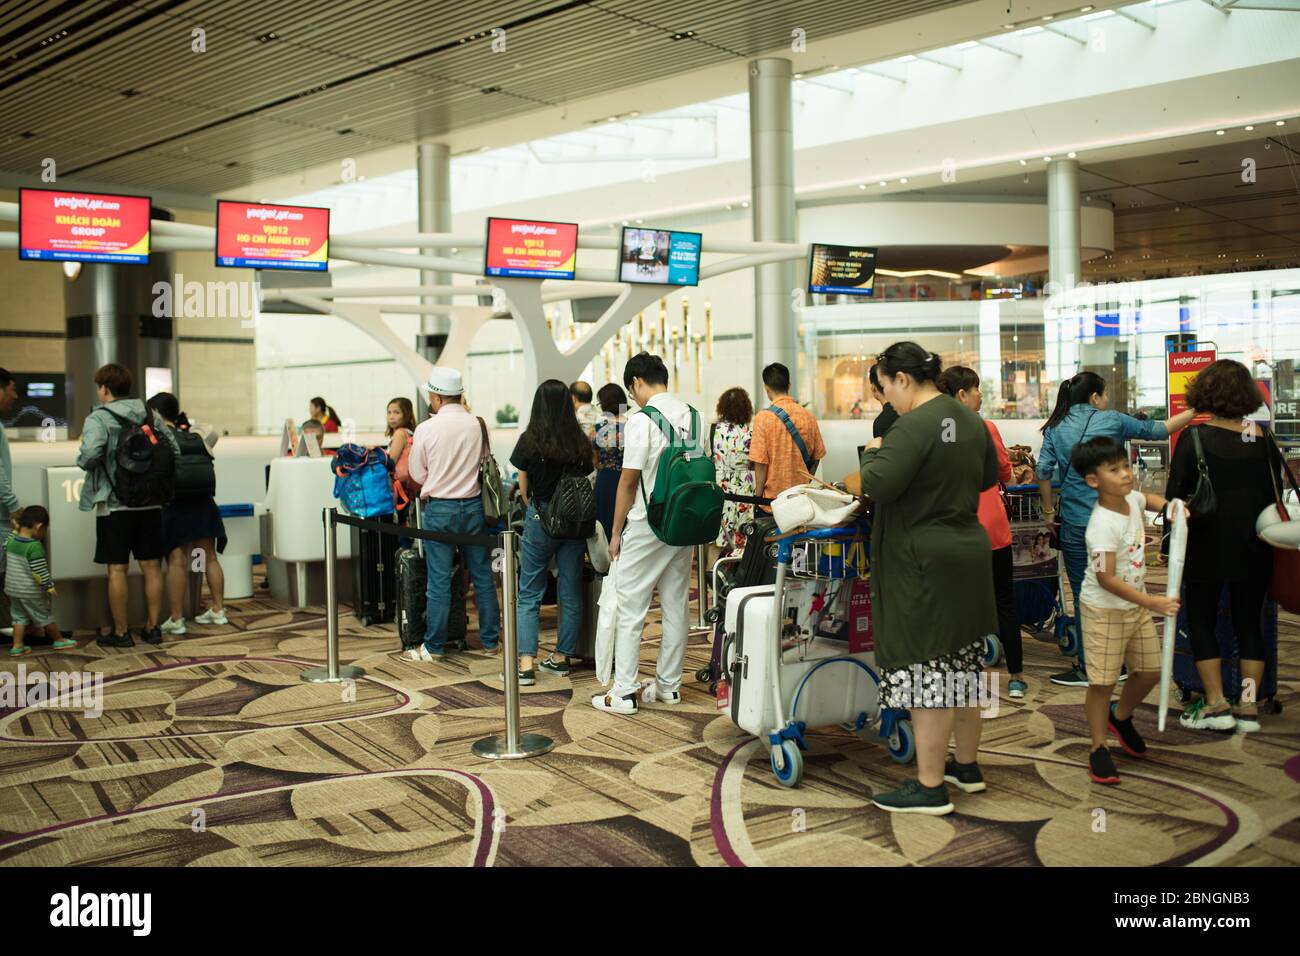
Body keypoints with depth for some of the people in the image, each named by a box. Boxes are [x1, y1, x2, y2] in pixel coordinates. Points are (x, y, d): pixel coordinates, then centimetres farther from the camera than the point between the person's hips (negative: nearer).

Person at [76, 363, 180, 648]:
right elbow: (175, 452, 6)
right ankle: (153, 627, 15)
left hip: (114, 504, -4)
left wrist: (82, 460, -3)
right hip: (151, 504, 4)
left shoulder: (98, 418, -9)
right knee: (151, 566, 10)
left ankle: (120, 632, 9)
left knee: (117, 569, 3)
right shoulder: (151, 415, 7)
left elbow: (90, 454, -25)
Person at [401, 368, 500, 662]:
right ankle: (490, 639, 20)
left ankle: (434, 647, 11)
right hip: (474, 505, 3)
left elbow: (418, 475, -1)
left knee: (439, 580, 3)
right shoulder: (479, 425, -3)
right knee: (482, 575, 12)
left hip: (439, 509, -3)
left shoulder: (426, 429, -10)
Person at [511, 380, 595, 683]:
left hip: (540, 520, -2)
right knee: (571, 594, 11)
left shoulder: (529, 441, -7)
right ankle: (562, 657, 20)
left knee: (529, 595, 4)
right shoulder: (582, 442, -1)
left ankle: (526, 663, -3)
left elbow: (524, 490, 1)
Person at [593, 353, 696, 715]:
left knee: (630, 610, 0)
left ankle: (623, 693, 2)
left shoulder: (641, 420, -14)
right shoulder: (693, 415, 6)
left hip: (647, 525, -7)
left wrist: (616, 532, -4)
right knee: (676, 606, 12)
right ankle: (669, 686, 21)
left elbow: (628, 482, -12)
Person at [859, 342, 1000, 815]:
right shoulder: (969, 419, 9)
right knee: (963, 664, 17)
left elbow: (877, 484, -26)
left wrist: (873, 453, -7)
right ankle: (966, 765, 31)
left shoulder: (915, 426, -19)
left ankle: (930, 786, 4)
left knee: (926, 667, -3)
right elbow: (989, 476, 21)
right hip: (969, 550, 9)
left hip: (925, 562, -9)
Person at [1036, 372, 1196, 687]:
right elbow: (1156, 430, 10)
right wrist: (1194, 411, 24)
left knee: (1083, 593, 5)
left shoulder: (1055, 427, 2)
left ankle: (1087, 668, 7)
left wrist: (1049, 511, 6)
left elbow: (1044, 471, -5)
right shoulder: (1112, 421, 1)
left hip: (1075, 522, 0)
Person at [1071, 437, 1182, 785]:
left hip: (1136, 605, 8)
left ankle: (1120, 717, 42)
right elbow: (1106, 578, -28)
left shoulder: (1131, 498, -2)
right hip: (1104, 609, -8)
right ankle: (1098, 749, 13)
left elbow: (1151, 500, 26)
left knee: (1150, 670, 15)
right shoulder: (1103, 525, -26)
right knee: (1103, 681, -1)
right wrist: (1151, 602, -29)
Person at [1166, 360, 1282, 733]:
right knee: (1249, 622, 12)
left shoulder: (1194, 437, -12)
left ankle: (1216, 705, 7)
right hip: (1254, 548, 4)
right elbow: (1275, 494, 7)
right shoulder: (1263, 438, 1)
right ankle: (1249, 707, 14)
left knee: (1202, 621, 8)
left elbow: (1175, 495, -11)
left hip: (1207, 547, -4)